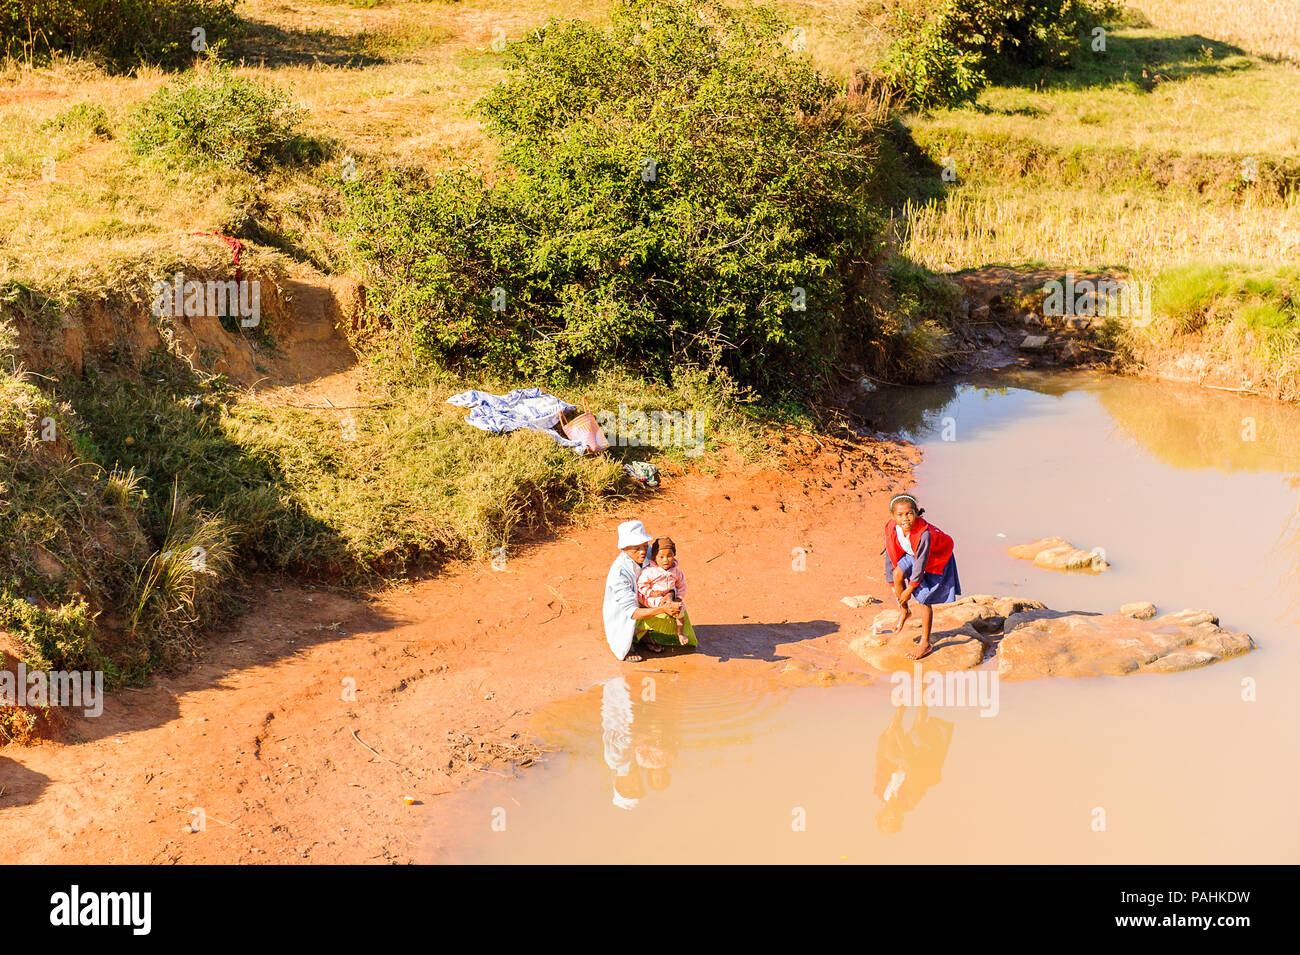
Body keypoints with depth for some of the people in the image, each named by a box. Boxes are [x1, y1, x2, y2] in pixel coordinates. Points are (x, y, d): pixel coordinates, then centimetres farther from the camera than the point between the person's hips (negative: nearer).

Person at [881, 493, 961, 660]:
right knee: (898, 574, -20)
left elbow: (920, 565, -30)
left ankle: (925, 643, 10)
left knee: (924, 600, -5)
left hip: (936, 560, -5)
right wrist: (894, 587, -3)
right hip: (912, 555, 5)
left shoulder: (924, 534, -40)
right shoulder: (891, 529, -24)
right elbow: (890, 557, -10)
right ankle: (904, 611, 8)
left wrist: (909, 590, -20)